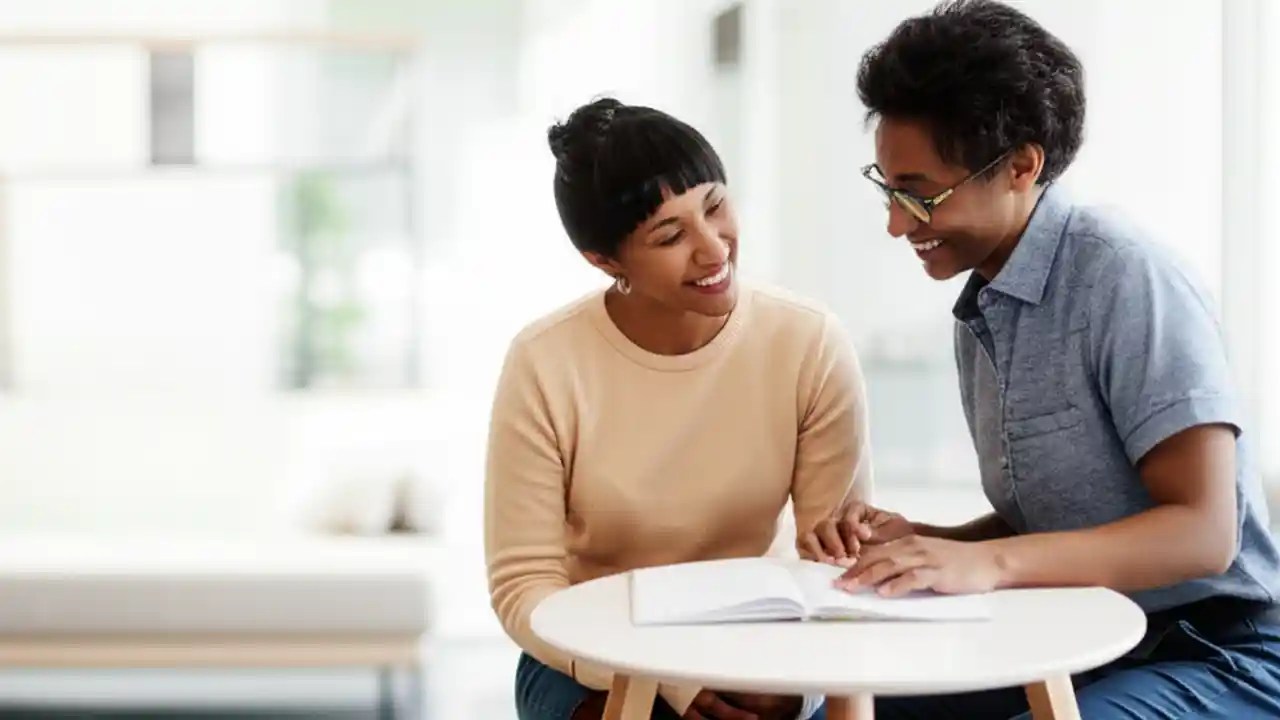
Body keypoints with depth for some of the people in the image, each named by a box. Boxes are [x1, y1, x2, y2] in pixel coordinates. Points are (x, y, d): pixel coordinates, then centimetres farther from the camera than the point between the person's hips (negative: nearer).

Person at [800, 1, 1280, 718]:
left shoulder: (1125, 277, -16)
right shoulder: (980, 315, 9)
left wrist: (988, 561, -31)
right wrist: (919, 543, -5)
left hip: (1218, 655, -7)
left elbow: (1202, 531, -21)